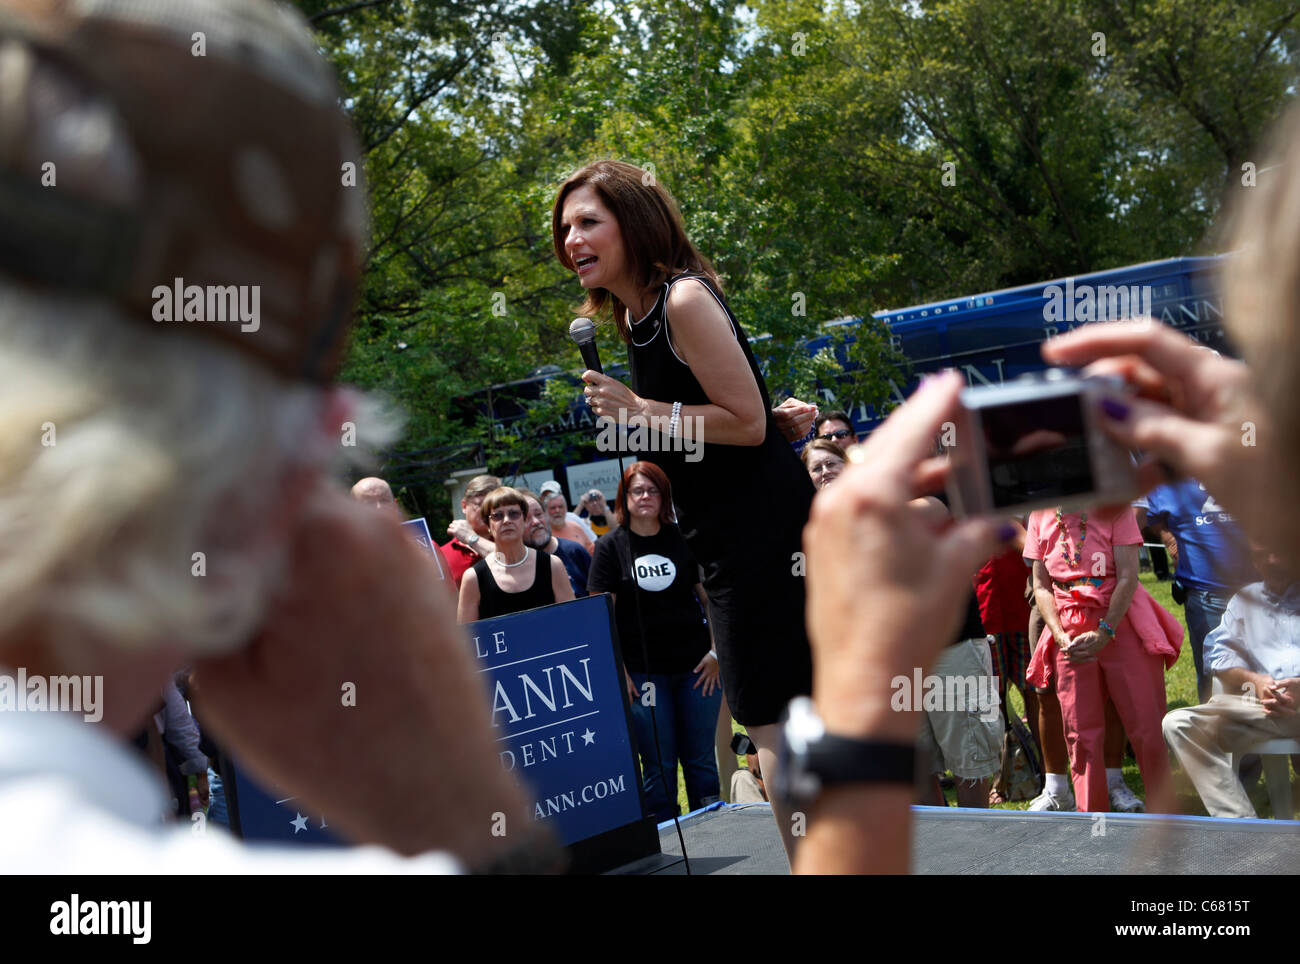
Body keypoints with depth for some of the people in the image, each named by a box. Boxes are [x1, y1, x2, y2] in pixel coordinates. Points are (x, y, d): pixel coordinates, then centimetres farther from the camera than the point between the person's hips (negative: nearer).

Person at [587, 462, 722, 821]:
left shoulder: (683, 539, 8)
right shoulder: (610, 547, 2)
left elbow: (711, 597, 12)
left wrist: (716, 651, 2)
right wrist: (618, 671, -7)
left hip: (695, 666, 2)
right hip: (643, 673, -2)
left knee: (701, 759, 7)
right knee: (659, 765, 2)